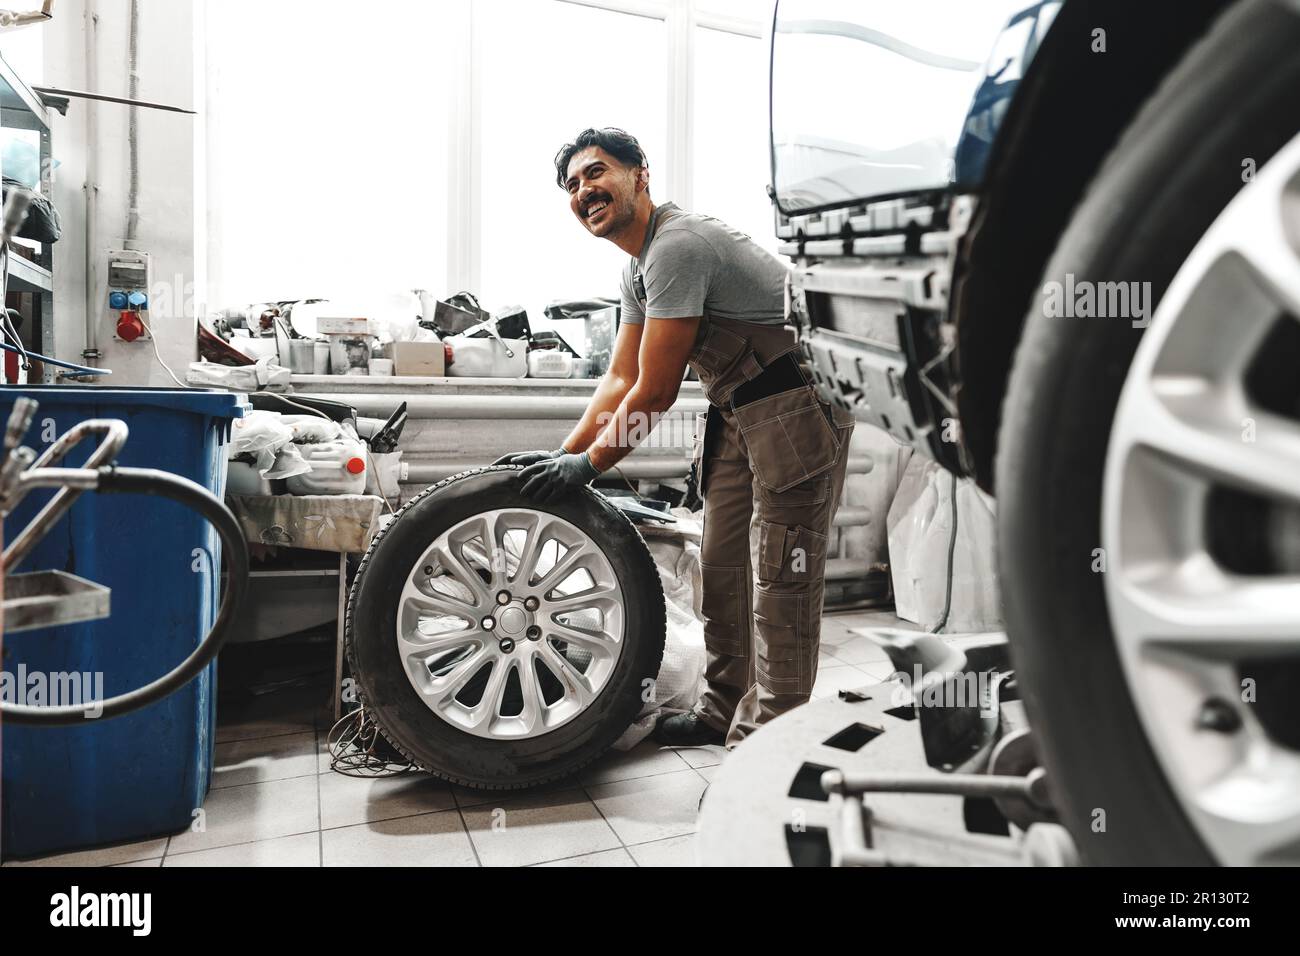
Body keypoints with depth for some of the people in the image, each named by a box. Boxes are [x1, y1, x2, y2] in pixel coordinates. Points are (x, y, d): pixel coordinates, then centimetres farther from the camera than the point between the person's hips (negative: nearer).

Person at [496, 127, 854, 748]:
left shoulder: (678, 246, -20)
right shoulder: (637, 270, 13)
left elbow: (655, 393, -20)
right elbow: (621, 380, 12)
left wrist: (588, 465, -10)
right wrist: (562, 455, 4)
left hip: (796, 407, -10)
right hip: (737, 412, 10)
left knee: (779, 576, -6)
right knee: (721, 565, 13)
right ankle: (724, 711, 26)